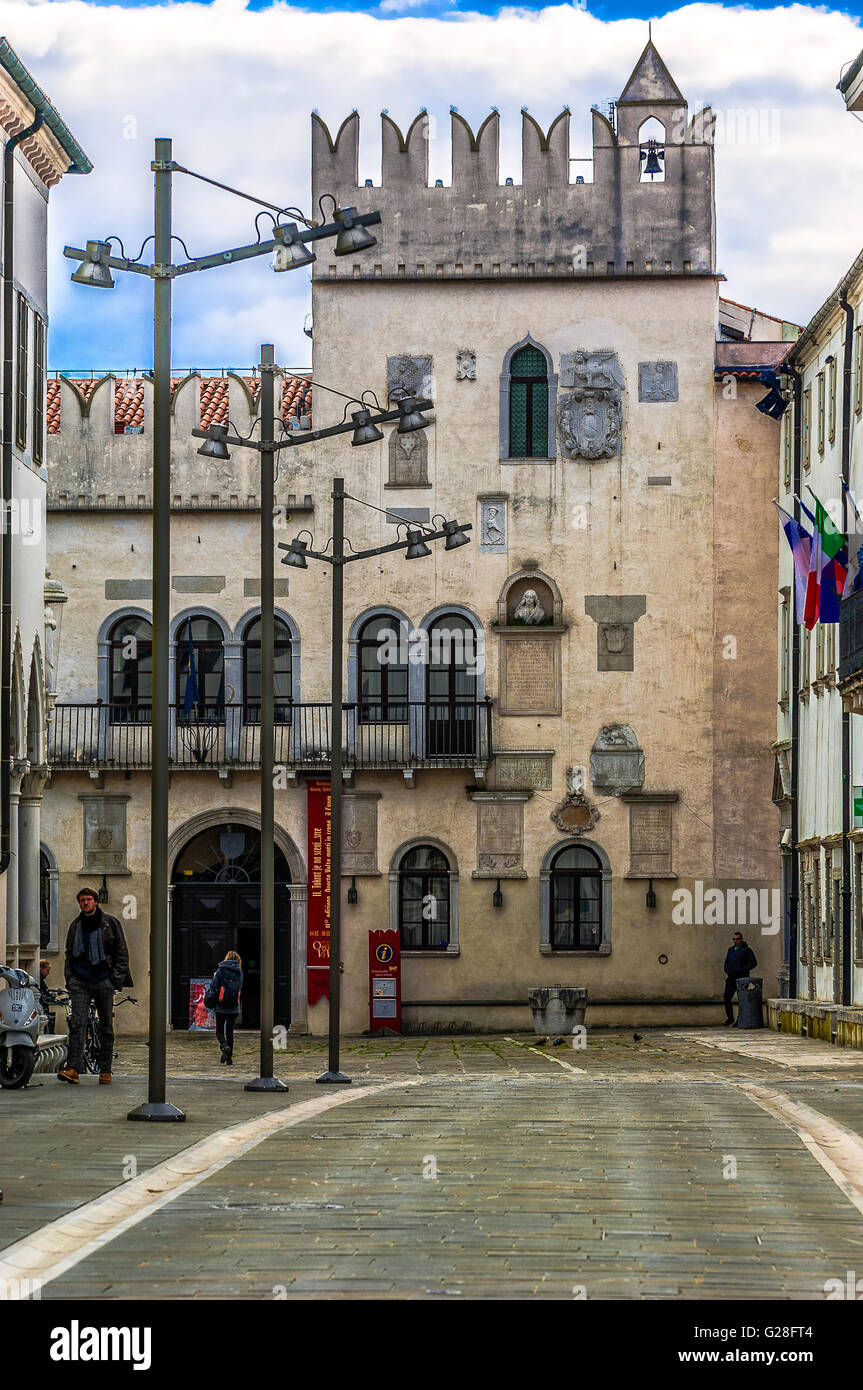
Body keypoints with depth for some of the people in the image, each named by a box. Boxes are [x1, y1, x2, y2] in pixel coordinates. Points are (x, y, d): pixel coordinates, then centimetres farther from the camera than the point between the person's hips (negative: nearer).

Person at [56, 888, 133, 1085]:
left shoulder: (110, 923, 6)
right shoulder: (76, 926, 16)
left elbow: (122, 952, 5)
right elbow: (69, 954, 23)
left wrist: (117, 978, -4)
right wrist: (69, 978, 11)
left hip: (103, 980, -2)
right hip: (80, 981, 2)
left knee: (106, 1026, 2)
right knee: (77, 1024, -12)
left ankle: (105, 1071, 8)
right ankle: (73, 1069, -21)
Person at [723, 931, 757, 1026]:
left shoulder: (746, 950, -1)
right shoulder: (731, 950, 17)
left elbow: (753, 963, -3)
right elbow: (726, 962, 29)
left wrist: (744, 969, -15)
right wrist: (726, 971, 12)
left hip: (741, 979, -5)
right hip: (731, 978, 5)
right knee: (727, 997, -2)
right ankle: (730, 1018, 11)